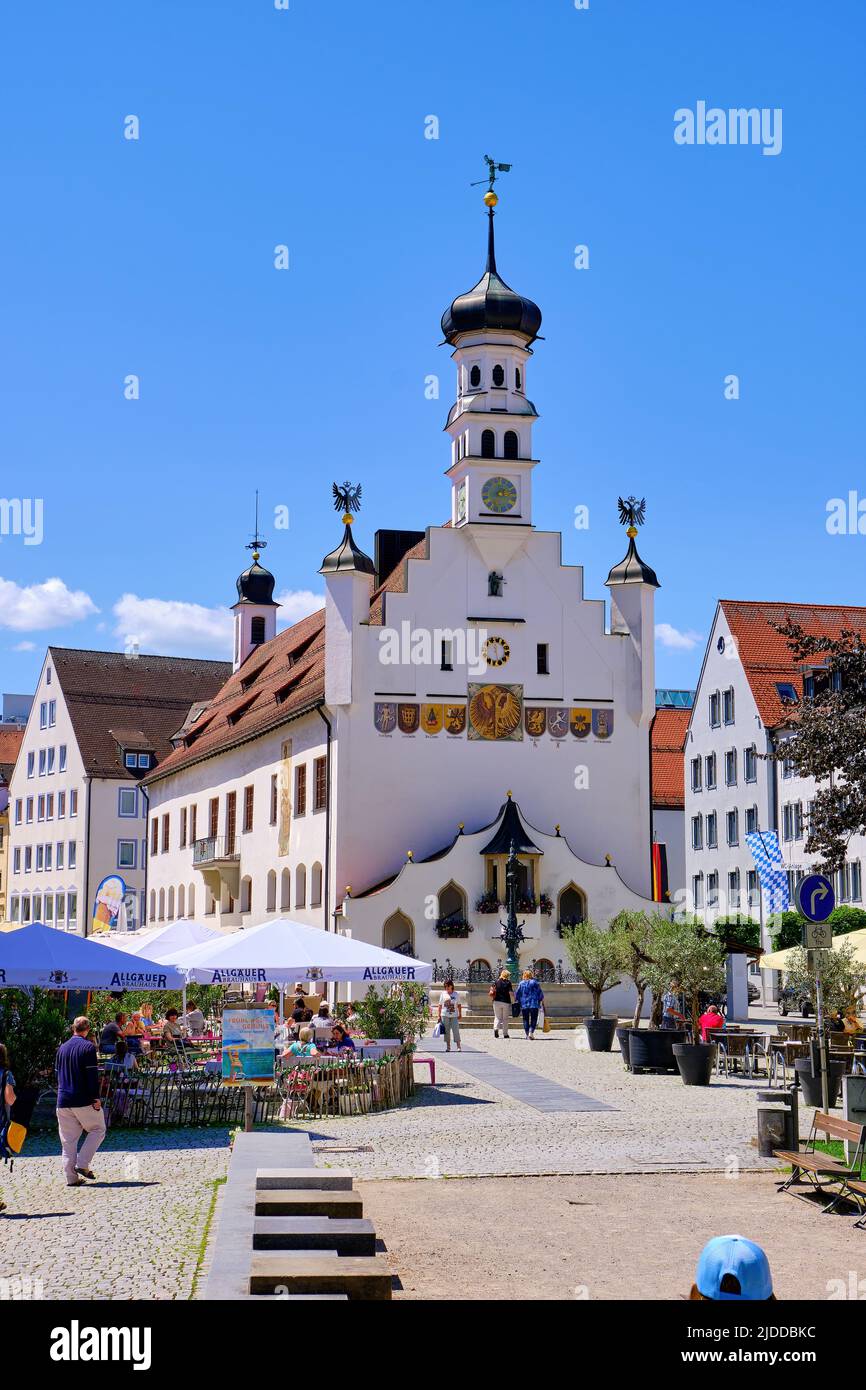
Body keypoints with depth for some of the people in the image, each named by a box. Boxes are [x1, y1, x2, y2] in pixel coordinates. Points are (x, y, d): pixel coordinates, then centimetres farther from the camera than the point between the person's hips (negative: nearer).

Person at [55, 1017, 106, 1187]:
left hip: (63, 1101, 6)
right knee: (98, 1130, 10)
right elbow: (92, 1075, -13)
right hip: (83, 1101, -6)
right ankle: (82, 1164, -5)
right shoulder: (88, 1046, -8)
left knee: (68, 1140, 7)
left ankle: (71, 1178, 4)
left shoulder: (62, 1048, 12)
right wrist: (95, 1098, -11)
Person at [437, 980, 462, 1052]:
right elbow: (440, 1005, 6)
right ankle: (448, 1046, 12)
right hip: (445, 1015, 1)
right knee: (447, 1031, 4)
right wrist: (439, 1015, 2)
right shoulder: (443, 994, 5)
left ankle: (458, 1046, -4)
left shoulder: (455, 994, 5)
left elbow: (459, 1005, 9)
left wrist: (460, 1014, 2)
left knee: (456, 1030, -5)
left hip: (454, 1016, -1)